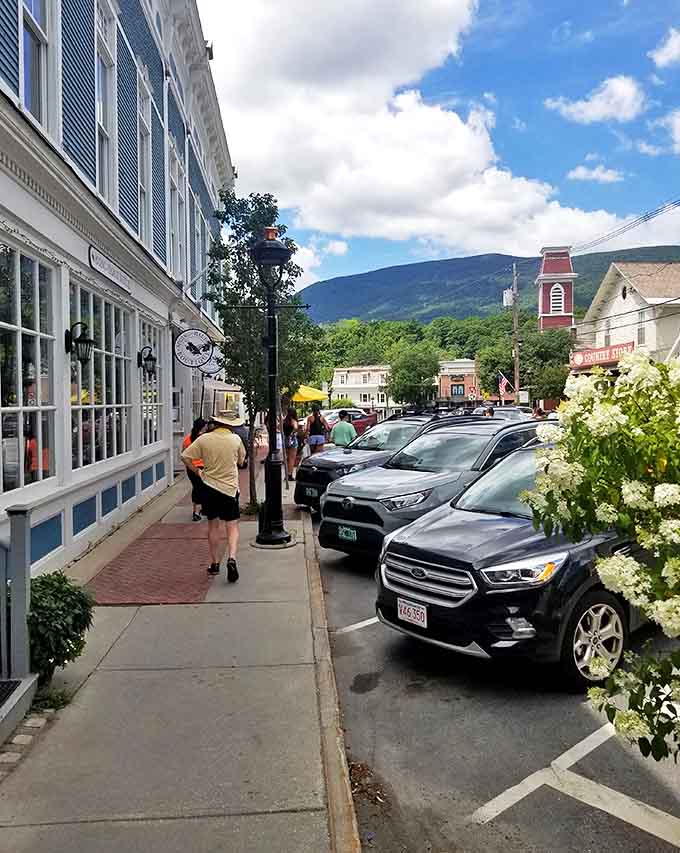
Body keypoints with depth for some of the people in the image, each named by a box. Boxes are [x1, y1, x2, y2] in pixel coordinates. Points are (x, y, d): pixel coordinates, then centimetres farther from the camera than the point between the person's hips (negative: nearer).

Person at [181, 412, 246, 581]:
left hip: (209, 486, 2)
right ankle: (231, 558, -18)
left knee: (213, 526, 15)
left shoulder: (204, 438, -5)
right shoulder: (235, 439, -6)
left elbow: (185, 456, -3)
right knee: (232, 526, 3)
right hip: (230, 488, -2)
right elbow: (241, 460, 8)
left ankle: (215, 563, 22)